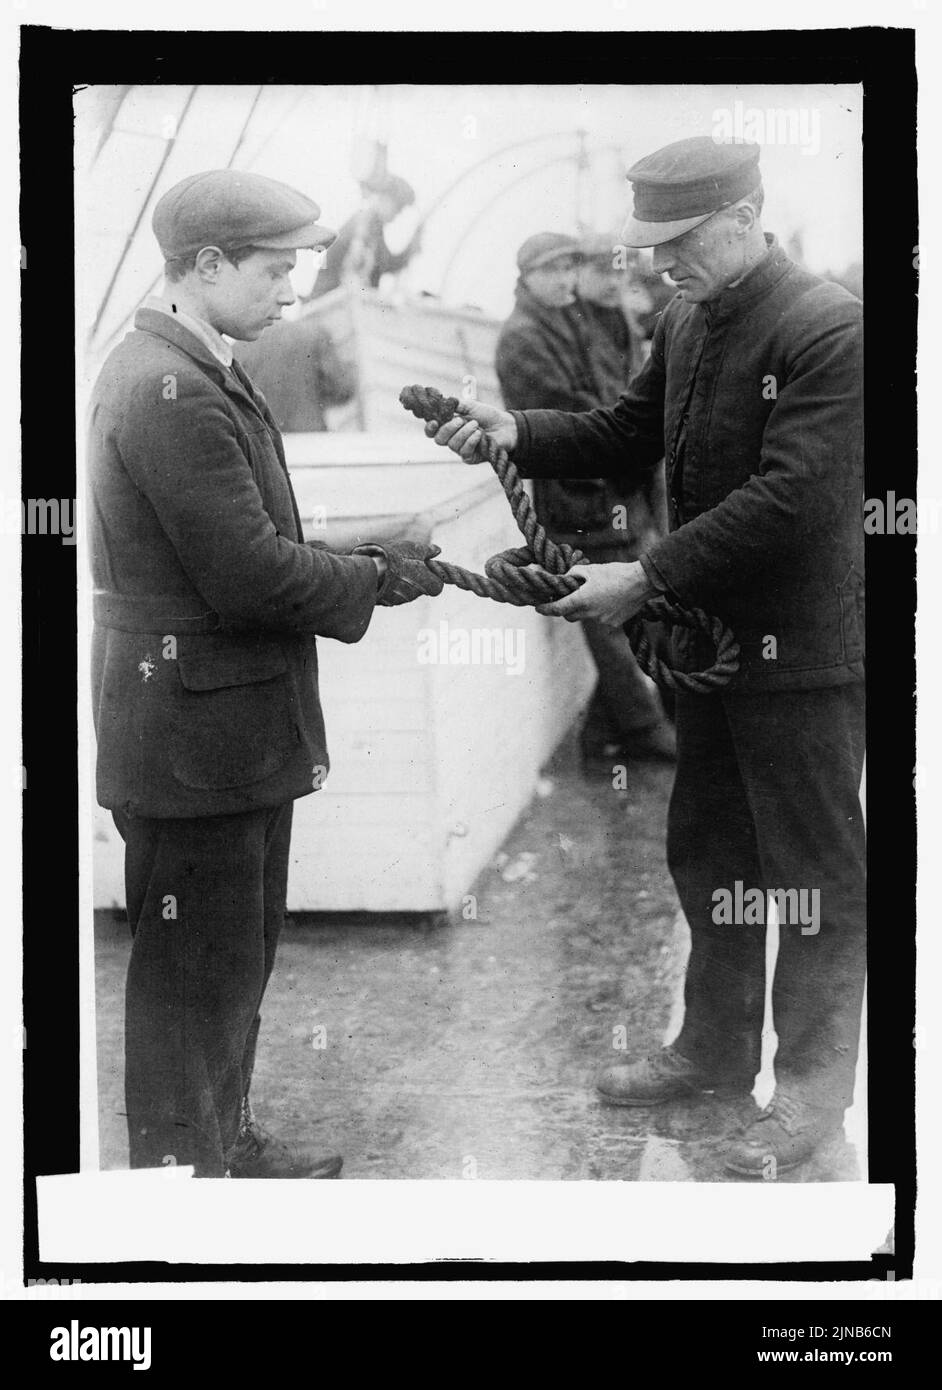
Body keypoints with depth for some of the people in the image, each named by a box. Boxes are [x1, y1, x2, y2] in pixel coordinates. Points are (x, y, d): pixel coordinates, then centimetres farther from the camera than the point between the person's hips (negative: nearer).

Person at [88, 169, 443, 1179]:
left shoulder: (200, 374, 13)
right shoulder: (170, 391, -21)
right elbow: (248, 573, -24)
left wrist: (356, 561, 3)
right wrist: (376, 583, -11)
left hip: (229, 725, 11)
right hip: (195, 732, -11)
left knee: (239, 955, 22)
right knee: (197, 970, 2)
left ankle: (222, 1138, 37)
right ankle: (181, 1167, 17)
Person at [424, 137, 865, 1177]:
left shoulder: (828, 330, -19)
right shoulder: (684, 324, 7)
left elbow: (789, 498, -25)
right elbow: (630, 437, 15)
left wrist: (648, 578, -24)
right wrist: (515, 431, -3)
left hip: (804, 650, -8)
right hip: (712, 634, 9)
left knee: (815, 868, 5)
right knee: (706, 852, 18)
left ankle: (814, 1083, 18)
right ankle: (716, 1046, 35)